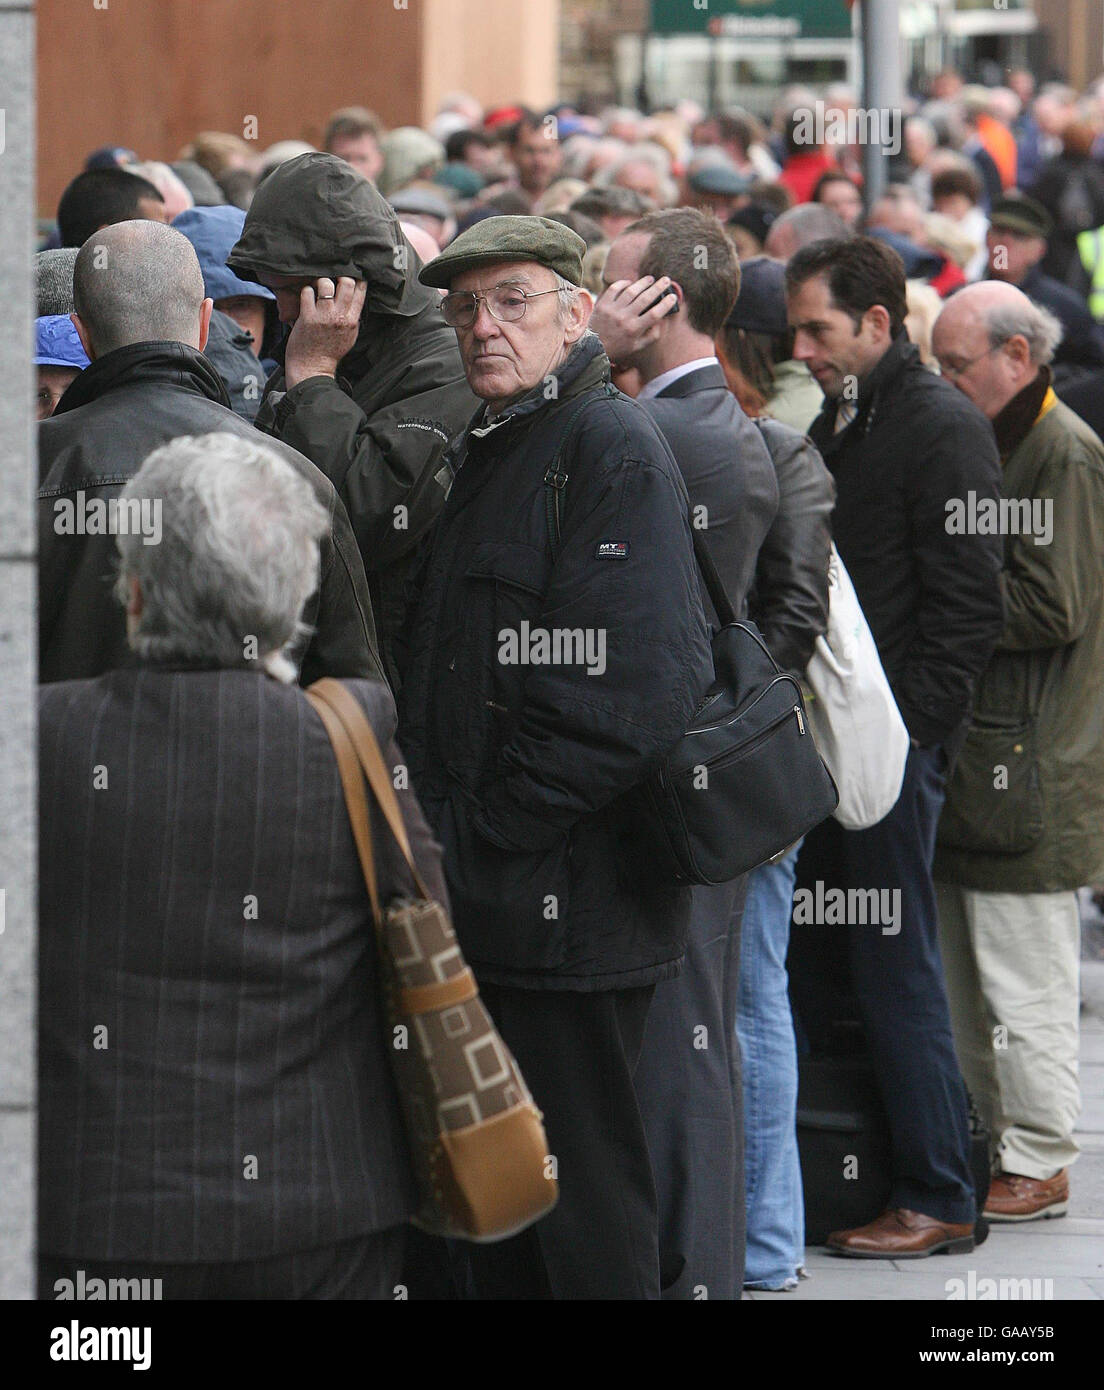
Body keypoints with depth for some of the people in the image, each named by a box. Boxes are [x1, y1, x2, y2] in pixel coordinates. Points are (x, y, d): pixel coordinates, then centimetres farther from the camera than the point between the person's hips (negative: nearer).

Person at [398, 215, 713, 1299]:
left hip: (564, 909, -9)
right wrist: (432, 822, 10)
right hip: (480, 910, 9)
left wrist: (486, 831, -17)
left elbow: (636, 691, -21)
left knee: (583, 1201, -3)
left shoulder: (612, 448, -11)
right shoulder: (473, 455, 18)